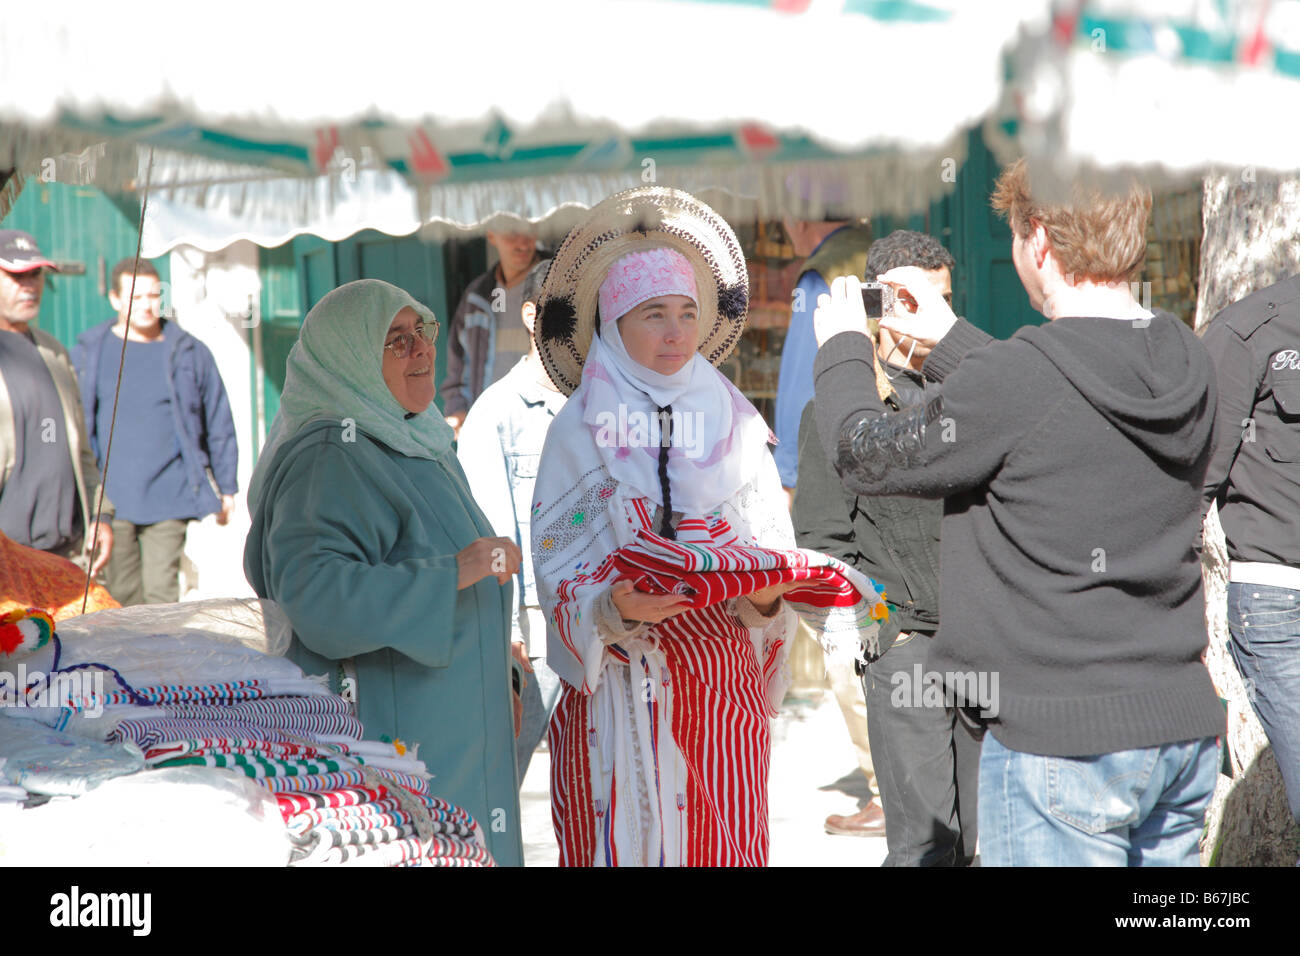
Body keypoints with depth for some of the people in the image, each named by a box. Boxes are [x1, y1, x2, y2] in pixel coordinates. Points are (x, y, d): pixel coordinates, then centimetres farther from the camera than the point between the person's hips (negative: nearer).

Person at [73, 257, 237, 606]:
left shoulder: (189, 353, 7)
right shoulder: (88, 353, 8)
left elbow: (219, 425, 12)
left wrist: (226, 487, 11)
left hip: (168, 499, -1)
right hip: (109, 498, 1)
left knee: (161, 594, -6)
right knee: (121, 596, 6)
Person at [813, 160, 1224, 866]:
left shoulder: (1013, 378, -19)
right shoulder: (1189, 367, 3)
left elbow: (866, 456, -5)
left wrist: (842, 348, 13)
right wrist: (951, 343, 29)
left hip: (1064, 742, -7)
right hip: (1186, 727, 7)